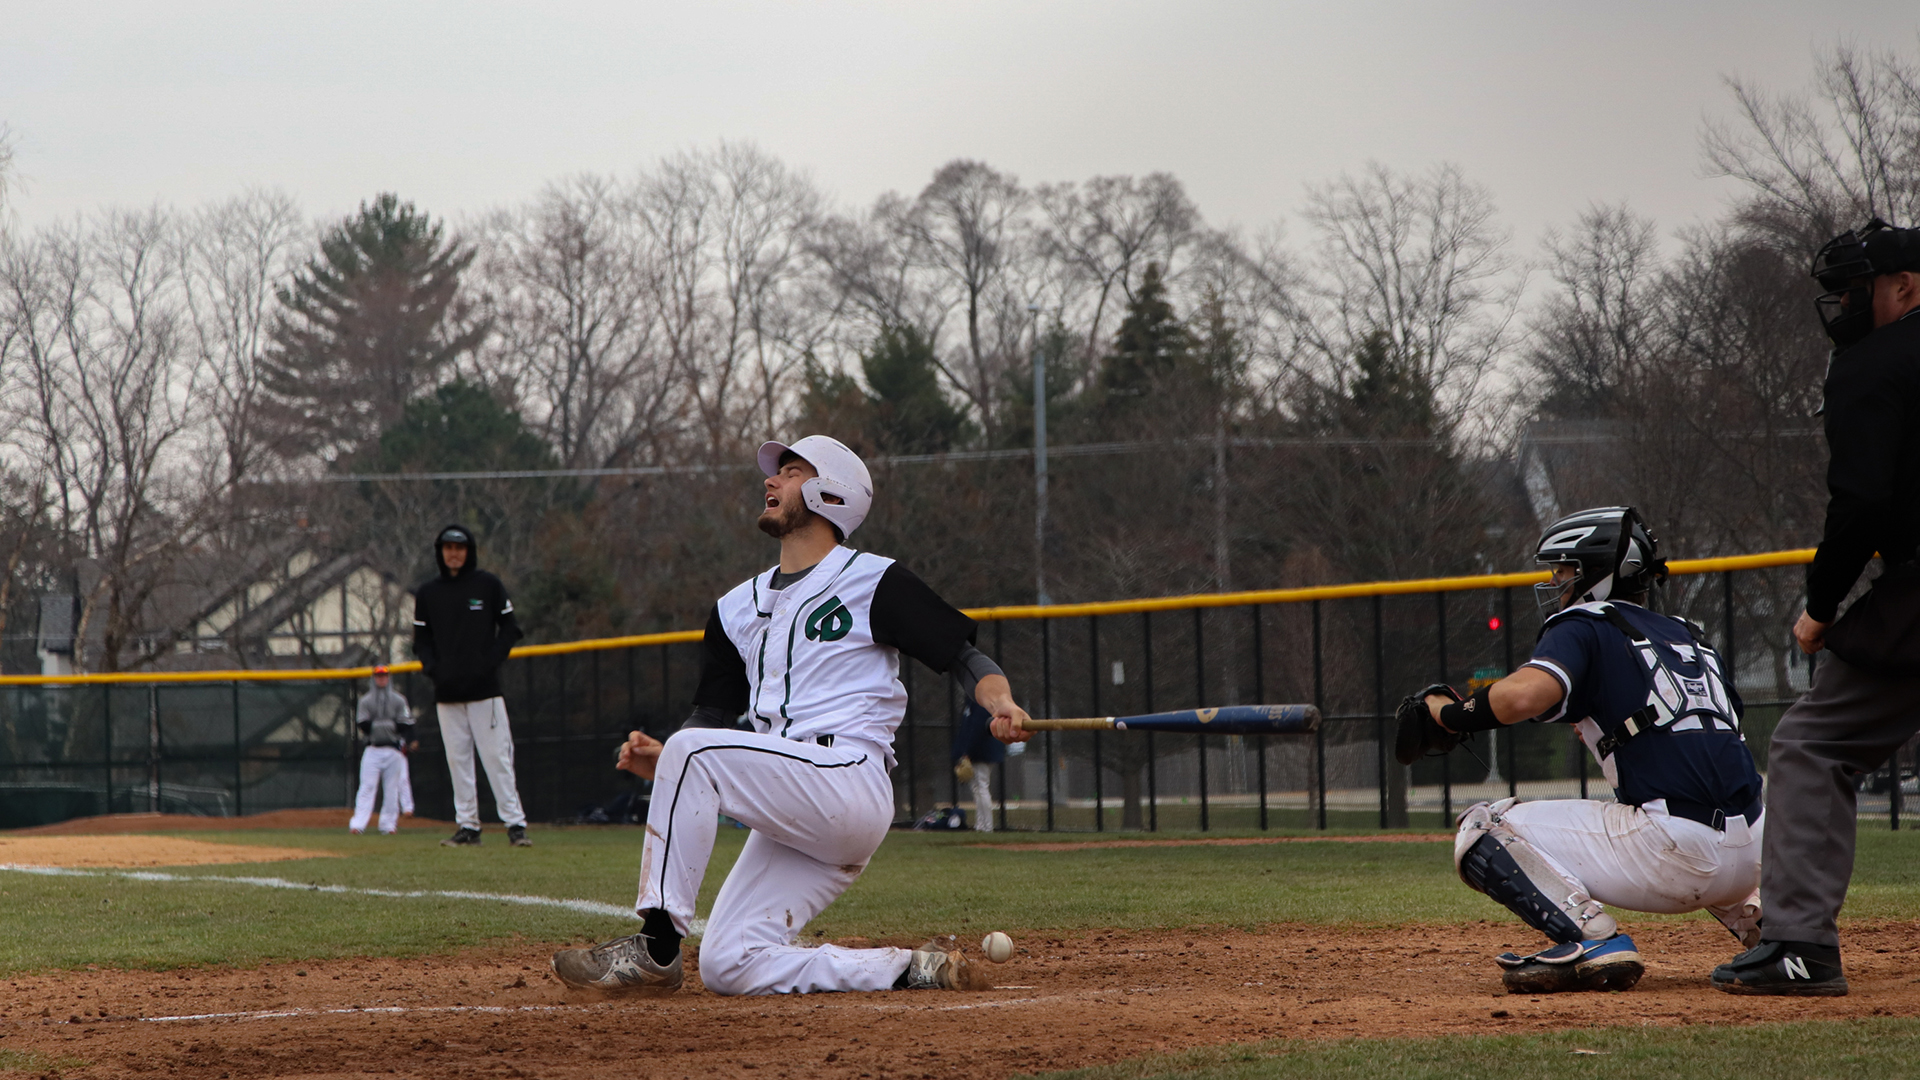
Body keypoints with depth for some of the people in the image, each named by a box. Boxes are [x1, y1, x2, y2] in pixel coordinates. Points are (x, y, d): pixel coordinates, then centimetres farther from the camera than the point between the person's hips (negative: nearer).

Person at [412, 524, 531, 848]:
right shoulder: (427, 593, 11)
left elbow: (509, 628, 5)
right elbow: (421, 639, 15)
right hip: (447, 693, 3)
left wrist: (491, 662, -8)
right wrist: (433, 668, -3)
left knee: (497, 756, -7)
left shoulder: (488, 585, 3)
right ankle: (467, 826, 7)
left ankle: (515, 824, -6)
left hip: (484, 688, -3)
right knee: (457, 760, 3)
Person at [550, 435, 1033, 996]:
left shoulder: (872, 581, 2)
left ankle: (656, 949, -24)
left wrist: (1002, 704, -23)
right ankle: (910, 971, 3)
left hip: (850, 781, -8)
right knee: (727, 966, -6)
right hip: (794, 816, 8)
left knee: (693, 751, -24)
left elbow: (963, 655, -1)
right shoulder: (738, 606, 22)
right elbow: (713, 715, 20)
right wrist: (659, 760, -2)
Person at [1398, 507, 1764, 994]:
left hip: (1673, 850, -7)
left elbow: (1525, 694, -19)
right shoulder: (1688, 635, 23)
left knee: (1483, 832, -1)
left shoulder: (1584, 626, 2)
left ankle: (1593, 939, -18)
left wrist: (1444, 711, -2)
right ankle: (1758, 915, 18)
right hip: (1750, 854, 7)